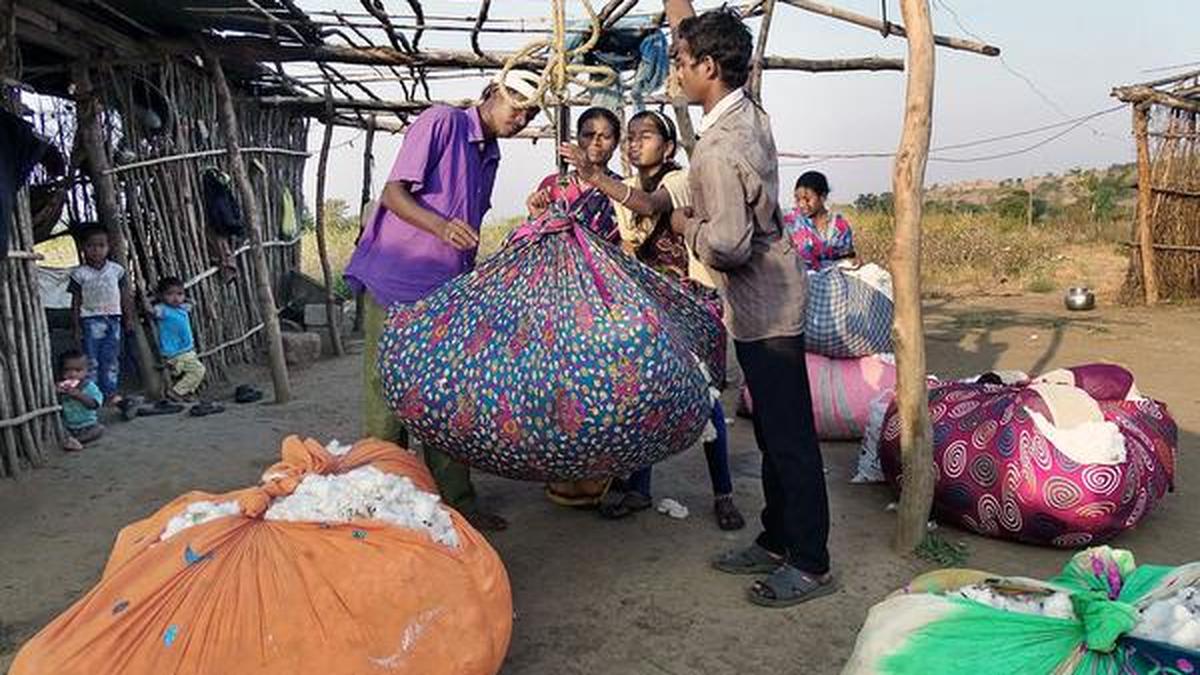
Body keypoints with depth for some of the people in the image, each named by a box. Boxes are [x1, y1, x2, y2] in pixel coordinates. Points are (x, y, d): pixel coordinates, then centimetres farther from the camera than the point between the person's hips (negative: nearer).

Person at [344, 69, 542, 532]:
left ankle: (456, 503, 17)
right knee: (389, 399, -1)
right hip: (394, 286, -7)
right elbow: (393, 193, -12)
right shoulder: (442, 121, -5)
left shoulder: (490, 157, 18)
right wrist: (441, 226, -28)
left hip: (446, 293, 8)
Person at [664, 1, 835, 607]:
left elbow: (729, 244, -28)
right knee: (774, 432, 16)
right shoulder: (749, 114, 6)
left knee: (789, 437, 0)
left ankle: (810, 565, 12)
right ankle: (776, 544, 29)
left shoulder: (717, 150, -23)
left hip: (765, 311, -10)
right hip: (770, 302, 10)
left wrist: (686, 223, -11)